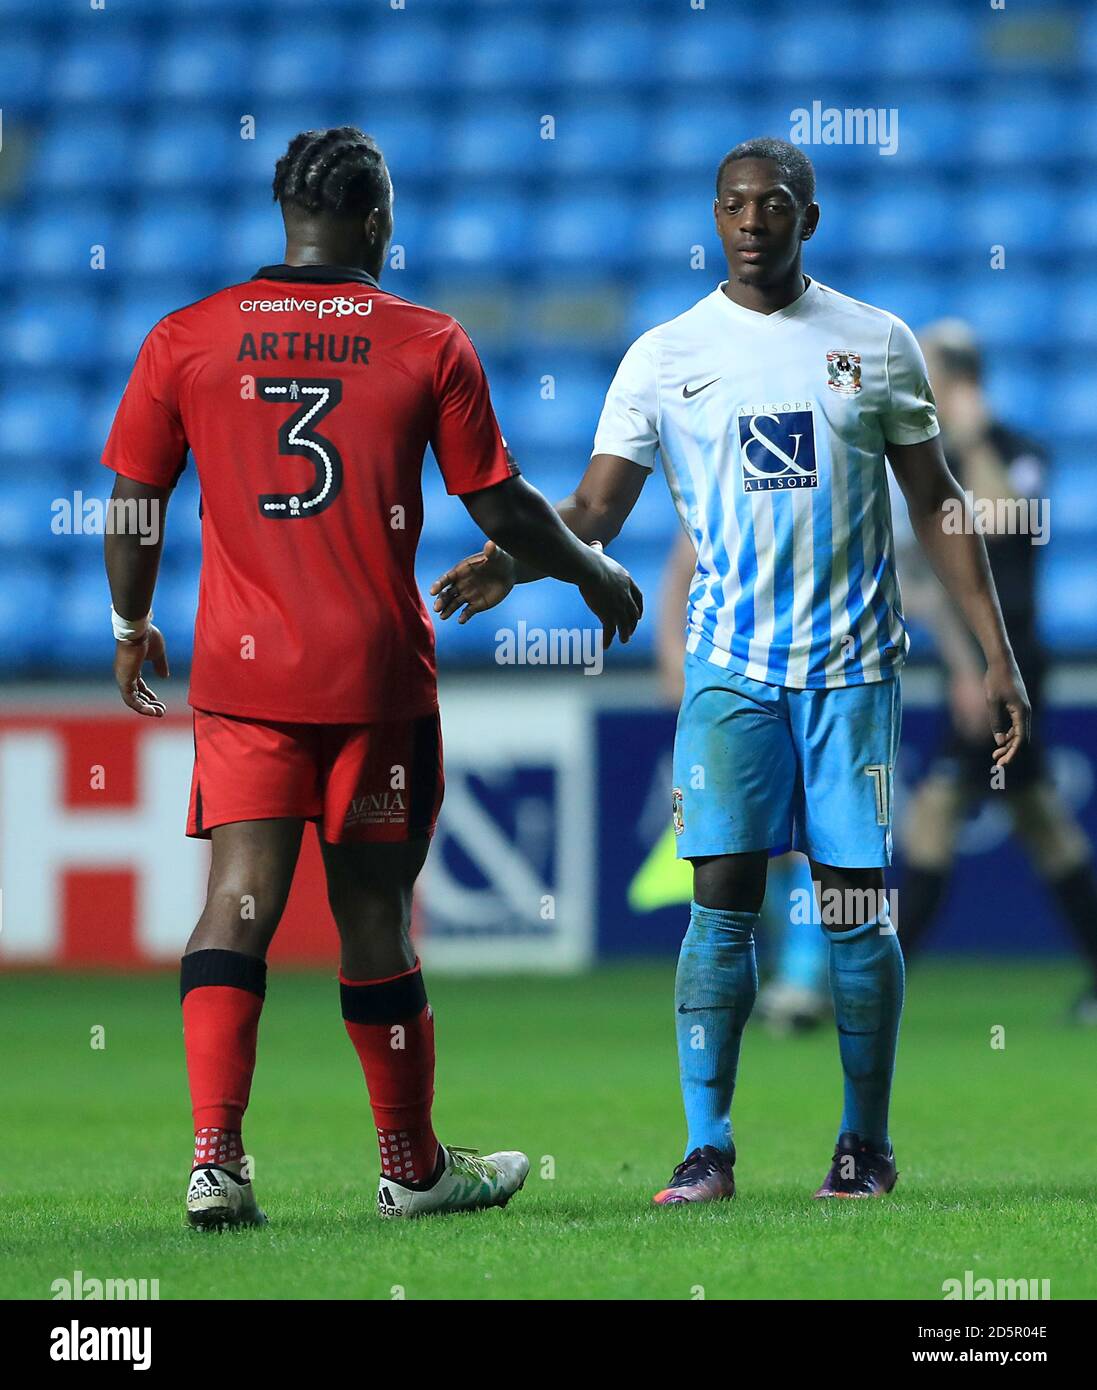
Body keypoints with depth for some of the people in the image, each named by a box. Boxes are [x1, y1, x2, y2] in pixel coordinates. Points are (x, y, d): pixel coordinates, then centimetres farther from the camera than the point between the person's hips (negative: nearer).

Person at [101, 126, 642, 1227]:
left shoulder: (185, 341, 2)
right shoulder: (427, 343, -2)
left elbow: (132, 505, 6)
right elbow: (500, 507, 3)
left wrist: (132, 627, 22)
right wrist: (595, 576, 20)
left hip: (242, 671, 1)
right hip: (379, 672, -1)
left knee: (238, 901, -2)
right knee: (373, 916, 8)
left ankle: (215, 1158, -17)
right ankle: (411, 1168, 21)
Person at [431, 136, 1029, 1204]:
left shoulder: (878, 345, 6)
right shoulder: (665, 355, 5)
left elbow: (936, 506, 10)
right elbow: (596, 506, 3)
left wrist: (997, 657, 6)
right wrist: (510, 560, -18)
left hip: (853, 663, 0)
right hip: (730, 665, 0)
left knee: (855, 909, -1)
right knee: (723, 897, -8)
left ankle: (866, 1142, 12)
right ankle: (706, 1149, -5)